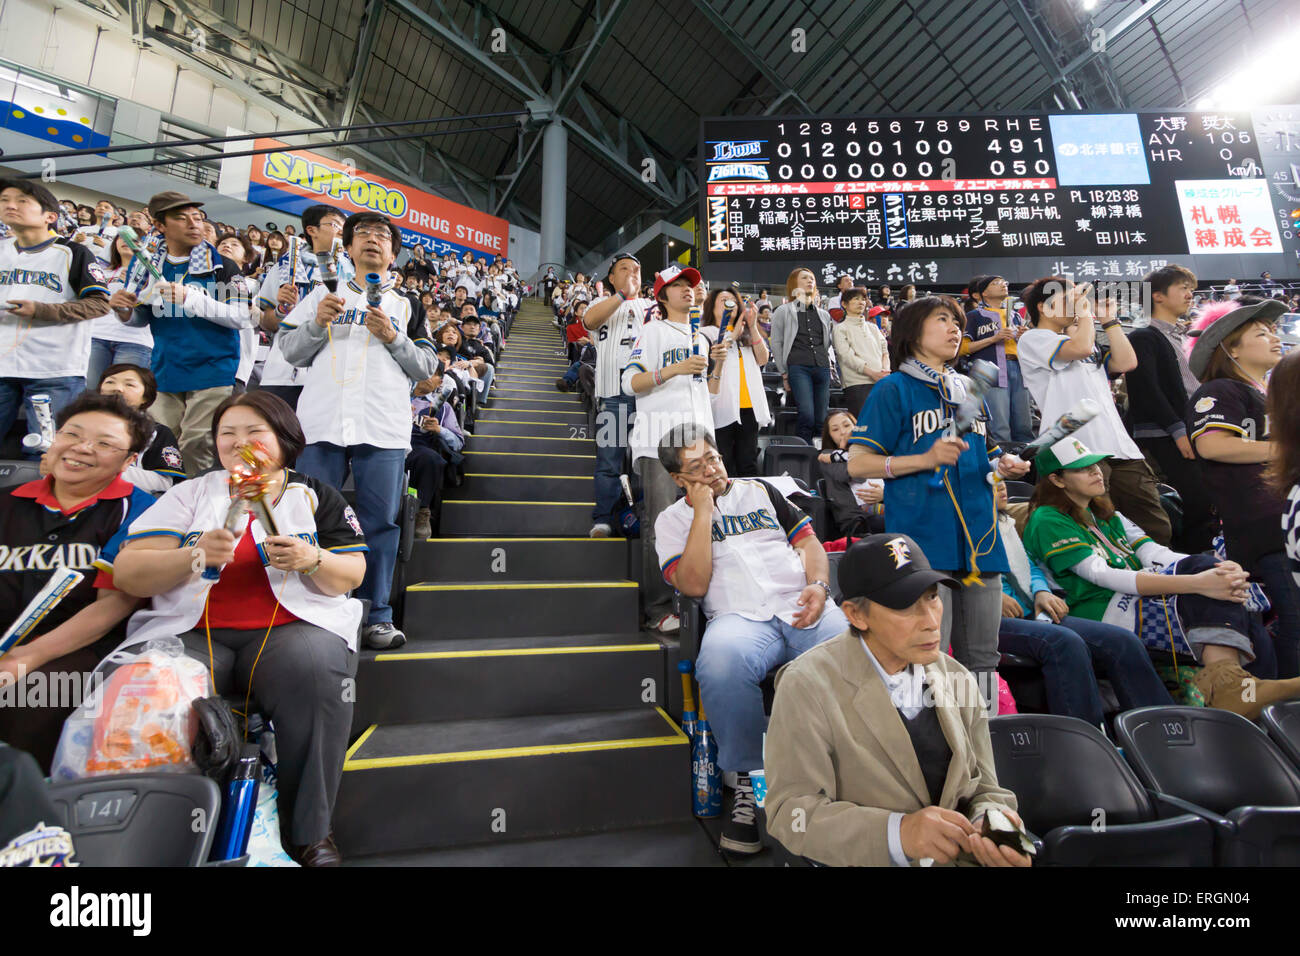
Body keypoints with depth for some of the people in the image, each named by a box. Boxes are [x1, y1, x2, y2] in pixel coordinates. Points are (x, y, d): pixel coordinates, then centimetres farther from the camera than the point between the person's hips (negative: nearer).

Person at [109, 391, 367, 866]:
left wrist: (311, 559, -16)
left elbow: (352, 575, 5)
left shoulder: (317, 496, 13)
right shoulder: (191, 494, 16)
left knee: (317, 668, -32)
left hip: (290, 627, -1)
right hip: (191, 630, 2)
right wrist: (194, 555, -14)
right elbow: (125, 573, 6)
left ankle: (309, 833, -18)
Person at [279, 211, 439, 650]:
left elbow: (426, 368, 10)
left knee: (380, 520, -1)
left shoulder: (406, 306, 19)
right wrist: (318, 323, -2)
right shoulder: (322, 294, 20)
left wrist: (393, 337, -5)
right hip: (322, 420, 1)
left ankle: (377, 615, 8)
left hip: (384, 427, -1)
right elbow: (290, 351, 15)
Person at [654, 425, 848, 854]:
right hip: (740, 618, -2)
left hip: (803, 609, 3)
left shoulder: (758, 490, 23)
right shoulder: (673, 519, 14)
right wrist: (704, 511, -2)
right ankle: (748, 781, -13)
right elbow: (693, 585, -3)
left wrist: (818, 584, -2)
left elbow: (807, 540, 19)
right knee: (722, 660, -37)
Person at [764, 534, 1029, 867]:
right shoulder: (807, 685, -15)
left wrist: (990, 823, -12)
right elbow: (791, 812, -15)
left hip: (957, 856, 4)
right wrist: (898, 834, -26)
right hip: (858, 860, -4)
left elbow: (984, 790, 9)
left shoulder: (958, 679, 4)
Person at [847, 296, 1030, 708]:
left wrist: (1005, 465, 7)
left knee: (982, 657, 13)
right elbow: (857, 464, -7)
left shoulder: (971, 391, 21)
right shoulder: (894, 389, 1)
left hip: (978, 538, 7)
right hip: (924, 538, -6)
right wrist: (926, 459, -17)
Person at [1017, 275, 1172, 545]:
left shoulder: (1080, 338, 26)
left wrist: (1108, 319, 20)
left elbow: (1126, 362, 16)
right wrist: (1084, 310, 2)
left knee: (1158, 530, 10)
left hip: (1120, 447, 8)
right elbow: (1081, 348, -14)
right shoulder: (1033, 339, 2)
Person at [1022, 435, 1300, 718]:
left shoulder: (1104, 513, 23)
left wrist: (1218, 569, -11)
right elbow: (1102, 576, -15)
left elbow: (1152, 553, 9)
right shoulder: (1047, 521, -5)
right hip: (1100, 613, -7)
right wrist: (1196, 583, -23)